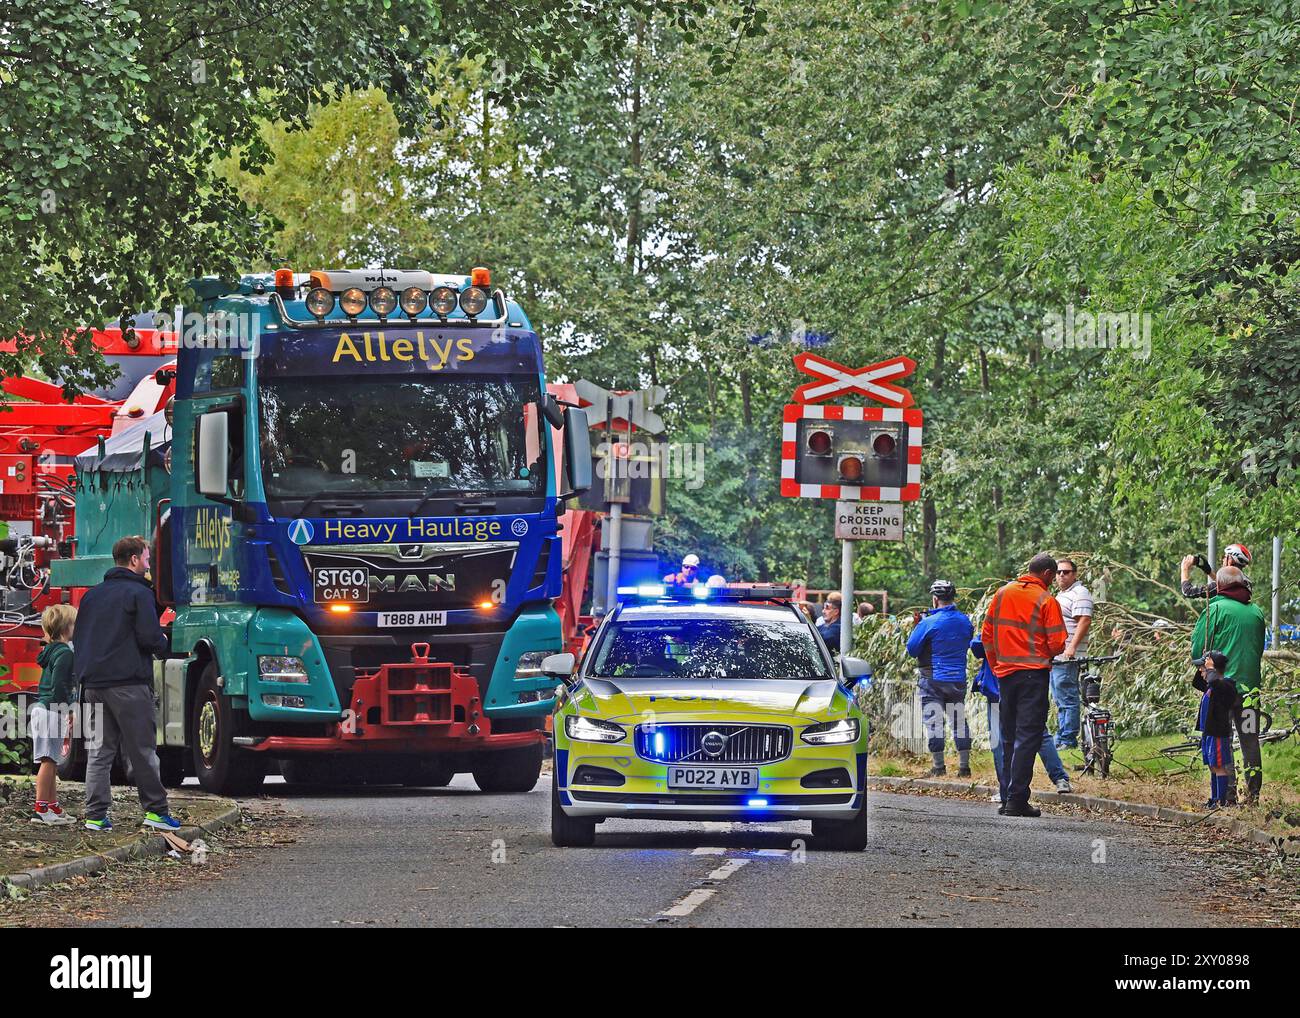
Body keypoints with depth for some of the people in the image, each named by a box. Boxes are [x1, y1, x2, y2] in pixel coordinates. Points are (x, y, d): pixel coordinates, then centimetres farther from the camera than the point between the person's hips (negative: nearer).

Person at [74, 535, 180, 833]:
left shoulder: (92, 594, 15)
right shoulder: (139, 593, -7)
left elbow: (79, 637, 17)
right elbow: (149, 637, -13)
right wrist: (162, 644, 6)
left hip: (93, 683, 6)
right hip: (128, 683, -6)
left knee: (98, 751, 6)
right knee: (143, 750, -1)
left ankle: (95, 815, 2)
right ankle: (155, 810, 0)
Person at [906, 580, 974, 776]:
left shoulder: (929, 623, -14)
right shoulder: (965, 621, 3)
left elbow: (912, 648, -8)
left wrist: (917, 626, 5)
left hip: (933, 679, -5)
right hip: (958, 679, 5)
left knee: (933, 721, 0)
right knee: (959, 721, 12)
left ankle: (938, 766, 0)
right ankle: (964, 765, 12)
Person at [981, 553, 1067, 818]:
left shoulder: (1003, 593, 8)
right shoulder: (1046, 600, -7)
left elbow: (987, 635, 10)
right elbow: (1057, 644, -11)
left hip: (1004, 673, 5)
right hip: (1033, 673, -5)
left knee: (1008, 738, 14)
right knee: (1027, 737, -5)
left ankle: (1007, 798, 15)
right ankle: (1016, 800, -10)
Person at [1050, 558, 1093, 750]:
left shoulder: (1079, 593, -8)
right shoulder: (1060, 594, 23)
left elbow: (1084, 620, -19)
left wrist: (1072, 647, -26)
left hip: (1067, 657, -11)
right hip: (1054, 657, 11)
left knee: (1067, 700, -10)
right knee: (1060, 702, 13)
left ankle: (1068, 740, -11)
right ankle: (1061, 739, 17)